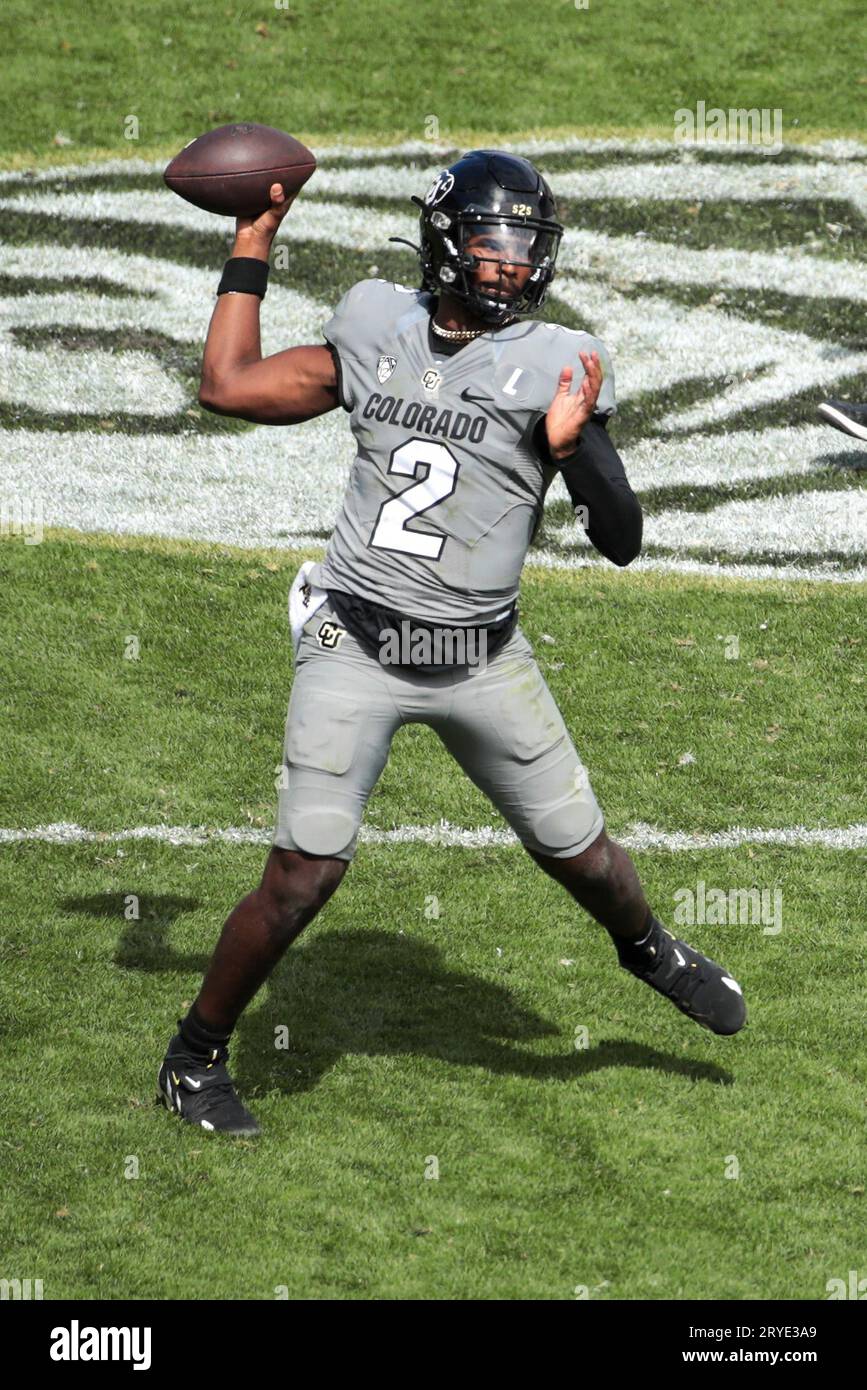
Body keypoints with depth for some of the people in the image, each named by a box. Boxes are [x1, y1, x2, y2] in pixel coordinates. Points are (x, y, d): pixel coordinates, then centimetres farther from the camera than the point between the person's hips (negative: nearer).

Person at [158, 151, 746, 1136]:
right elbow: (228, 387, 9)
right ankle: (195, 1060, 10)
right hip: (355, 649, -1)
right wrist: (253, 242, 15)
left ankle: (649, 950, 48)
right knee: (305, 872, -9)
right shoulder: (377, 333, 1)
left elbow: (621, 541, -7)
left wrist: (576, 447, -26)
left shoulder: (555, 367, -5)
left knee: (577, 851, 13)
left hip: (482, 664, 1)